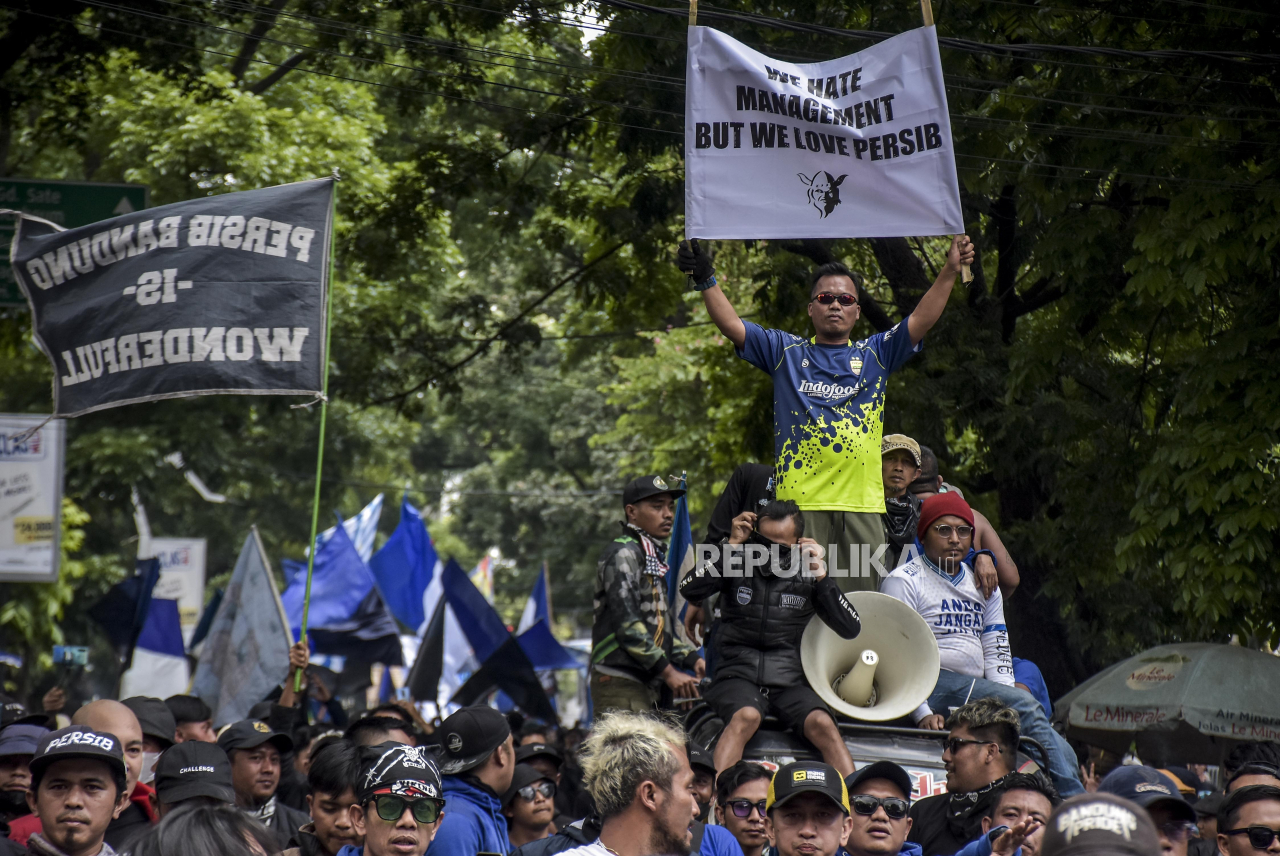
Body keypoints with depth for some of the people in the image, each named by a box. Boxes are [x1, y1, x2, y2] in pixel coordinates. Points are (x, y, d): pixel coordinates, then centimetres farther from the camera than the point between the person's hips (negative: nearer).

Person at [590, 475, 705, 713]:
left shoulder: (653, 559, 23)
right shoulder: (622, 555, -7)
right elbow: (627, 624, -17)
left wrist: (693, 660, 8)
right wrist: (668, 672, -19)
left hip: (647, 683, 9)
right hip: (621, 685, -9)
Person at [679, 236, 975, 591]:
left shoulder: (875, 354, 18)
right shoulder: (786, 352, 15)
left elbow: (921, 321, 8)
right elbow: (732, 327, 7)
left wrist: (949, 271, -2)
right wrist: (706, 281, -5)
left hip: (863, 504, 2)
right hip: (800, 500, -2)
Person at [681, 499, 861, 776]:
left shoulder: (807, 576, 7)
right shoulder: (737, 565, 6)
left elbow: (850, 629, 1)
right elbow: (690, 589, -11)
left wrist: (822, 576, -8)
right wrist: (732, 545, -9)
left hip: (790, 681, 1)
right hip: (738, 676, -1)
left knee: (822, 723, -28)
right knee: (746, 716, -35)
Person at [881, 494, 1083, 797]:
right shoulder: (904, 581, 1)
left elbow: (997, 655, 16)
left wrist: (1007, 710, -1)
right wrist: (922, 714, -20)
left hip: (980, 689, 7)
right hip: (931, 686, -7)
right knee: (1026, 704, -26)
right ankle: (1076, 803, -29)